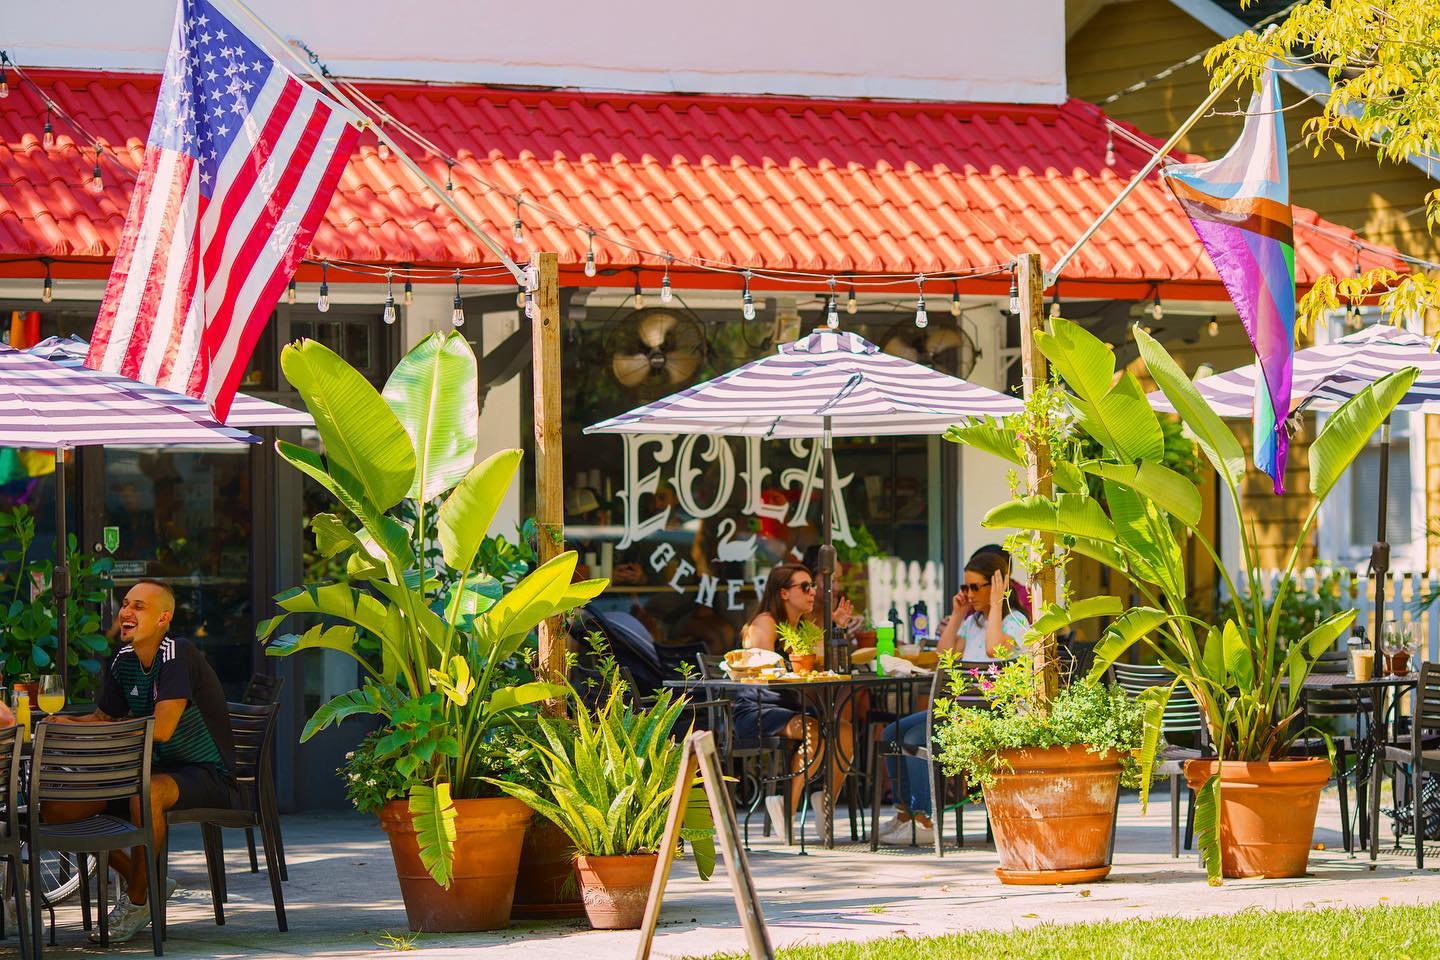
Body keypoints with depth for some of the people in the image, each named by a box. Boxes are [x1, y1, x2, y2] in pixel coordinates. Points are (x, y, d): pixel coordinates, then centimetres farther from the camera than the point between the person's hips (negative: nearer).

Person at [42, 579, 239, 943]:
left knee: (146, 793, -41)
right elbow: (103, 718, 13)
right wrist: (64, 724, -12)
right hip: (158, 768, 8)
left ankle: (137, 901, -20)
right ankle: (145, 883, 9)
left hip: (209, 776, -8)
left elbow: (161, 729, -29)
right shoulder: (122, 660, 5)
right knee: (56, 809, -6)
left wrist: (80, 728, -23)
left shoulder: (179, 654, -20)